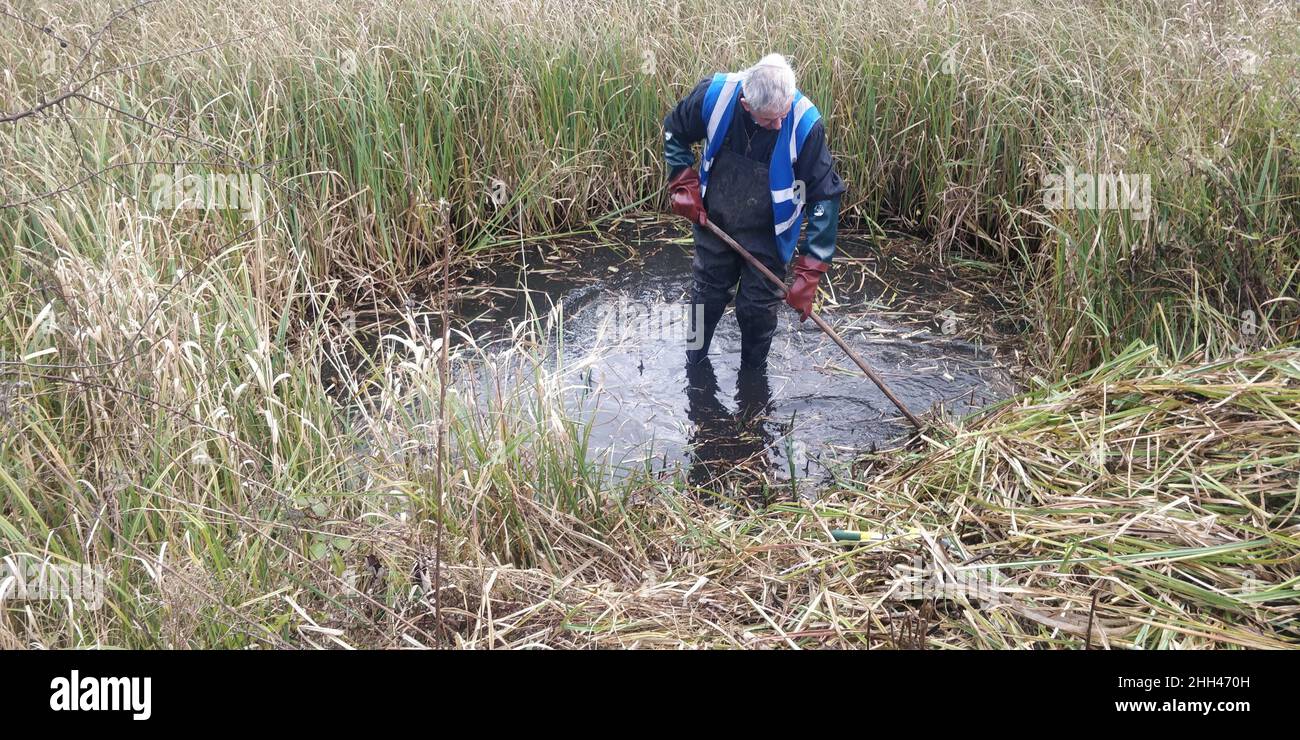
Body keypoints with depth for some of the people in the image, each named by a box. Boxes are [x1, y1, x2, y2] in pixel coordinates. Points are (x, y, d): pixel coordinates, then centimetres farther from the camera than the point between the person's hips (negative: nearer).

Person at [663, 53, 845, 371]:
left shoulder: (805, 124, -29)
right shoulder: (714, 94, -25)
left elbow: (825, 195, -22)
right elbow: (674, 132, -2)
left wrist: (810, 270, -23)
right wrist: (684, 186, -9)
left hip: (767, 236, -2)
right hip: (714, 224, 2)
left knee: (758, 308, 7)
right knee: (706, 295, 20)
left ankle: (753, 371, 35)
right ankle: (694, 362, 44)